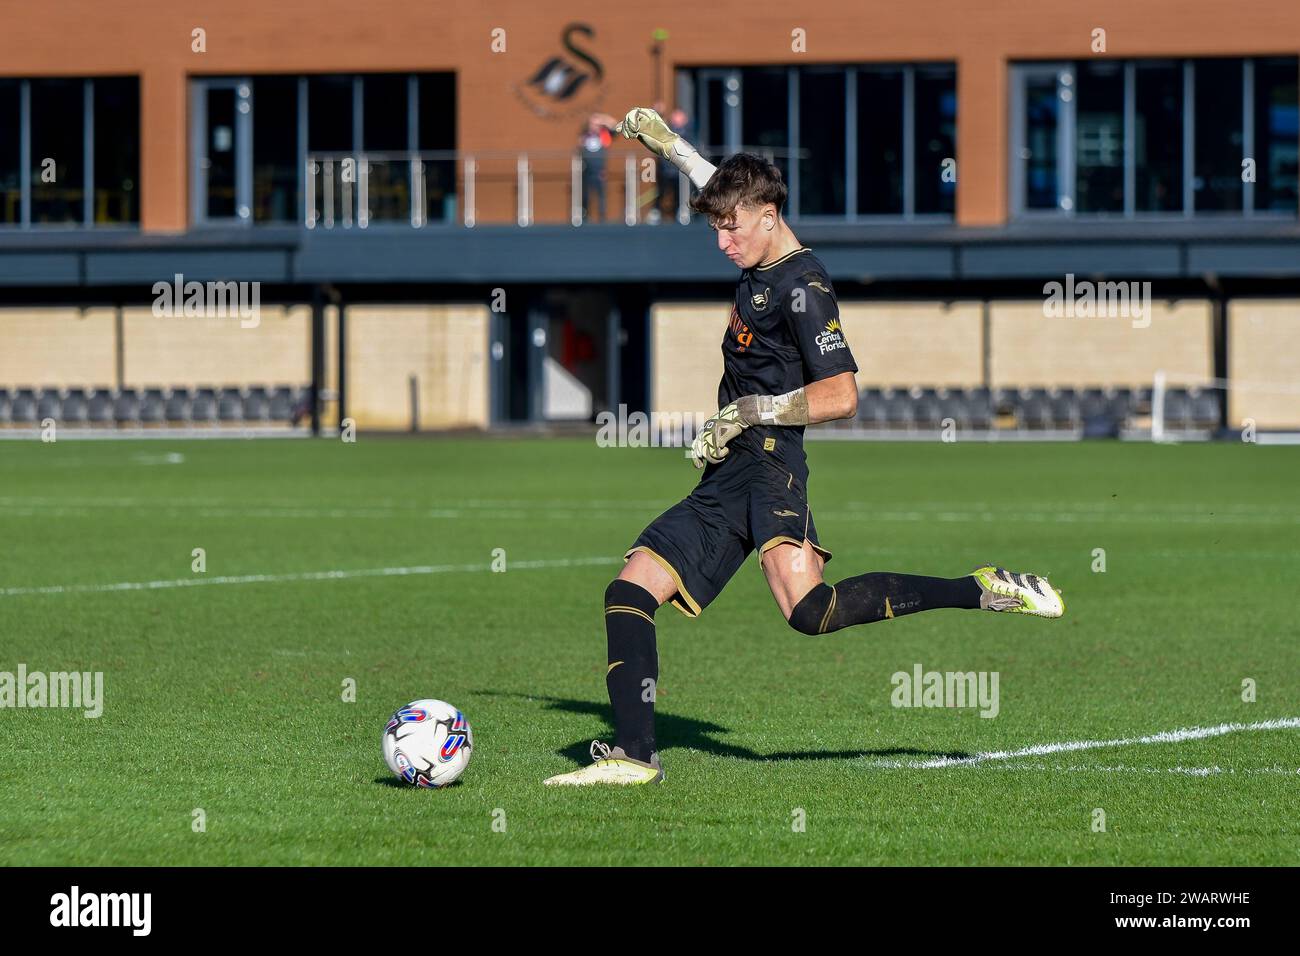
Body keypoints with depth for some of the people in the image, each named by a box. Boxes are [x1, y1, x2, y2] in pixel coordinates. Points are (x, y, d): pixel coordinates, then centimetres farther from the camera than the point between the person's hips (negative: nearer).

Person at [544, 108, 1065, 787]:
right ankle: (633, 755, -1)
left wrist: (750, 411, -15)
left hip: (768, 465, -10)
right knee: (628, 591, 2)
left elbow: (841, 395, -18)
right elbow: (724, 187, 38)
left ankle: (986, 591, -26)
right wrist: (663, 141, 42)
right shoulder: (762, 262, 16)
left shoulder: (801, 288, -11)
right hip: (725, 481, 10)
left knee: (809, 610, -32)